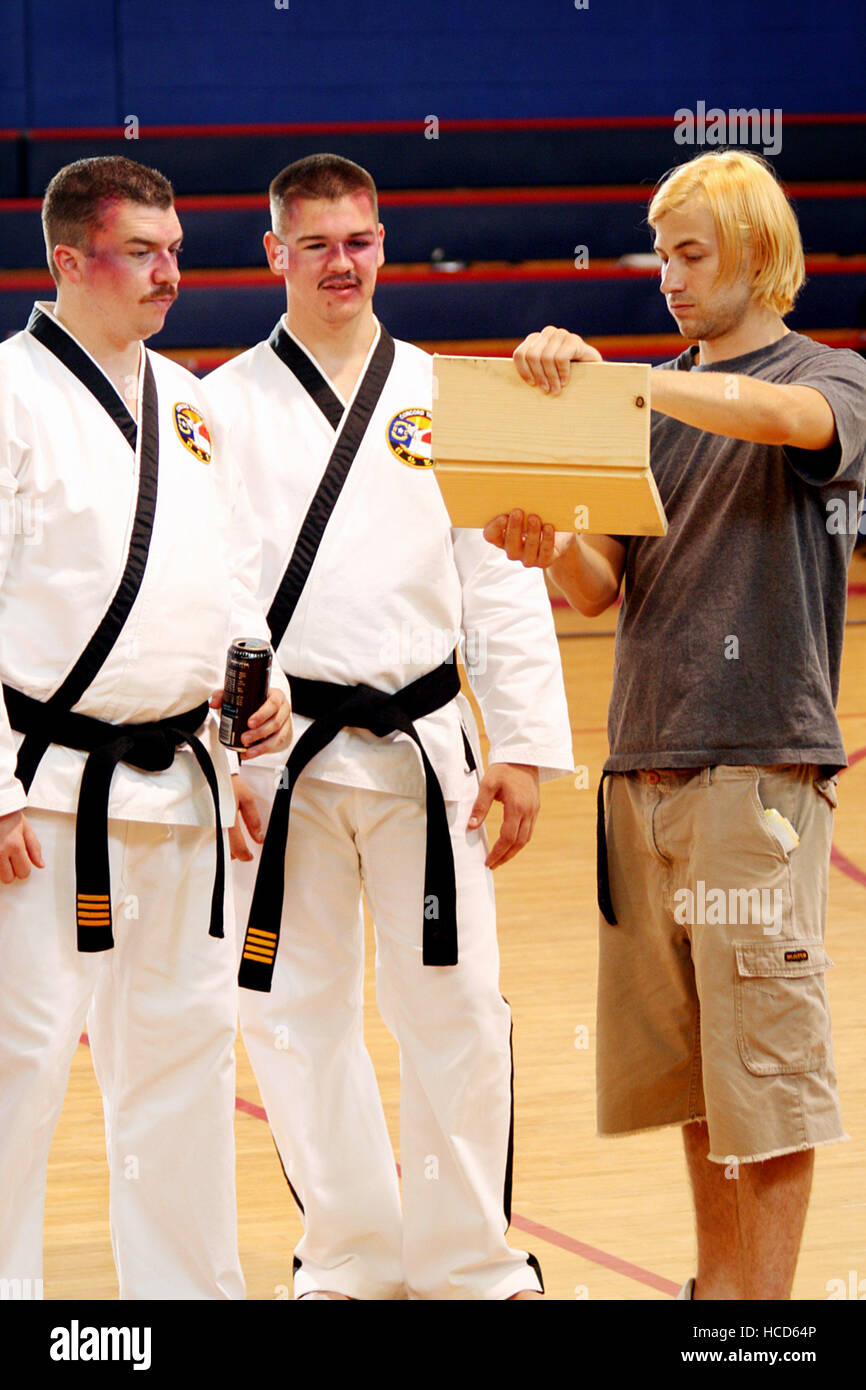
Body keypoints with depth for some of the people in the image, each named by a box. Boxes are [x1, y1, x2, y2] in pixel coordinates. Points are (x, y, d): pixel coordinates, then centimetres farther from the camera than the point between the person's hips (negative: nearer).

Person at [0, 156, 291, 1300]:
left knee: (184, 1035, 15)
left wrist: (260, 679, 4)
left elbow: (230, 570, 23)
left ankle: (187, 1279, 27)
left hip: (177, 777, 8)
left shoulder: (187, 400, 14)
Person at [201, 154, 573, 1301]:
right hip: (282, 754, -1)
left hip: (425, 746, 1)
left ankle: (470, 1261, 18)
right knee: (297, 1015, 5)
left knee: (457, 1012, 3)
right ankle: (351, 1257, 21)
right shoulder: (226, 406, 2)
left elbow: (501, 583, 6)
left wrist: (527, 746, 0)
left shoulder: (442, 399, 7)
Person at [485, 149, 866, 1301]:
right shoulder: (658, 397, 17)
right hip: (643, 762, 6)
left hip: (760, 762, -6)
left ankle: (764, 1297, 2)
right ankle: (716, 1285, 22)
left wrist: (597, 371, -32)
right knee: (682, 1066, 11)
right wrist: (551, 551, -12)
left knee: (764, 1063, -4)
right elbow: (605, 588, 10)